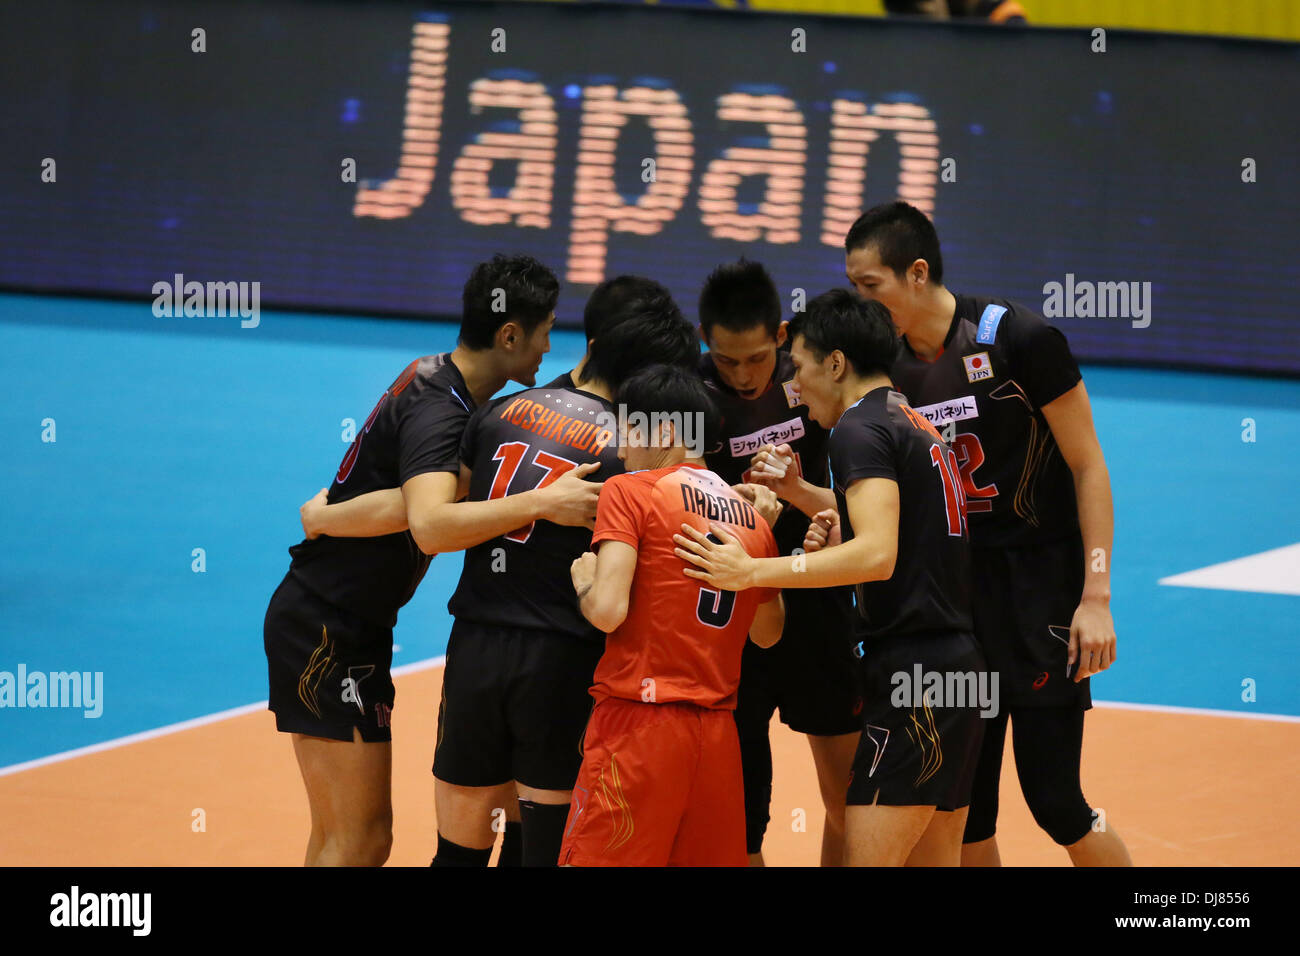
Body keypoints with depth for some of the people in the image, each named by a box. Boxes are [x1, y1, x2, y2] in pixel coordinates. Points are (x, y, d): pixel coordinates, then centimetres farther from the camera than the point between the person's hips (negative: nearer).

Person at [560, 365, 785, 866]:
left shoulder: (629, 491, -5)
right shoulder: (754, 515, 13)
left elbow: (608, 611, -16)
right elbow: (767, 633, 26)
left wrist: (582, 579, 5)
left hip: (639, 719, -6)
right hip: (718, 731, 6)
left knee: (591, 860, -3)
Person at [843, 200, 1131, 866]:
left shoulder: (1018, 338, -14)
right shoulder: (891, 367, 4)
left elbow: (1088, 466, -10)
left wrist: (1095, 599, -15)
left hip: (1041, 587, -6)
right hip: (957, 596, 6)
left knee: (1054, 802, -7)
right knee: (962, 811, 4)